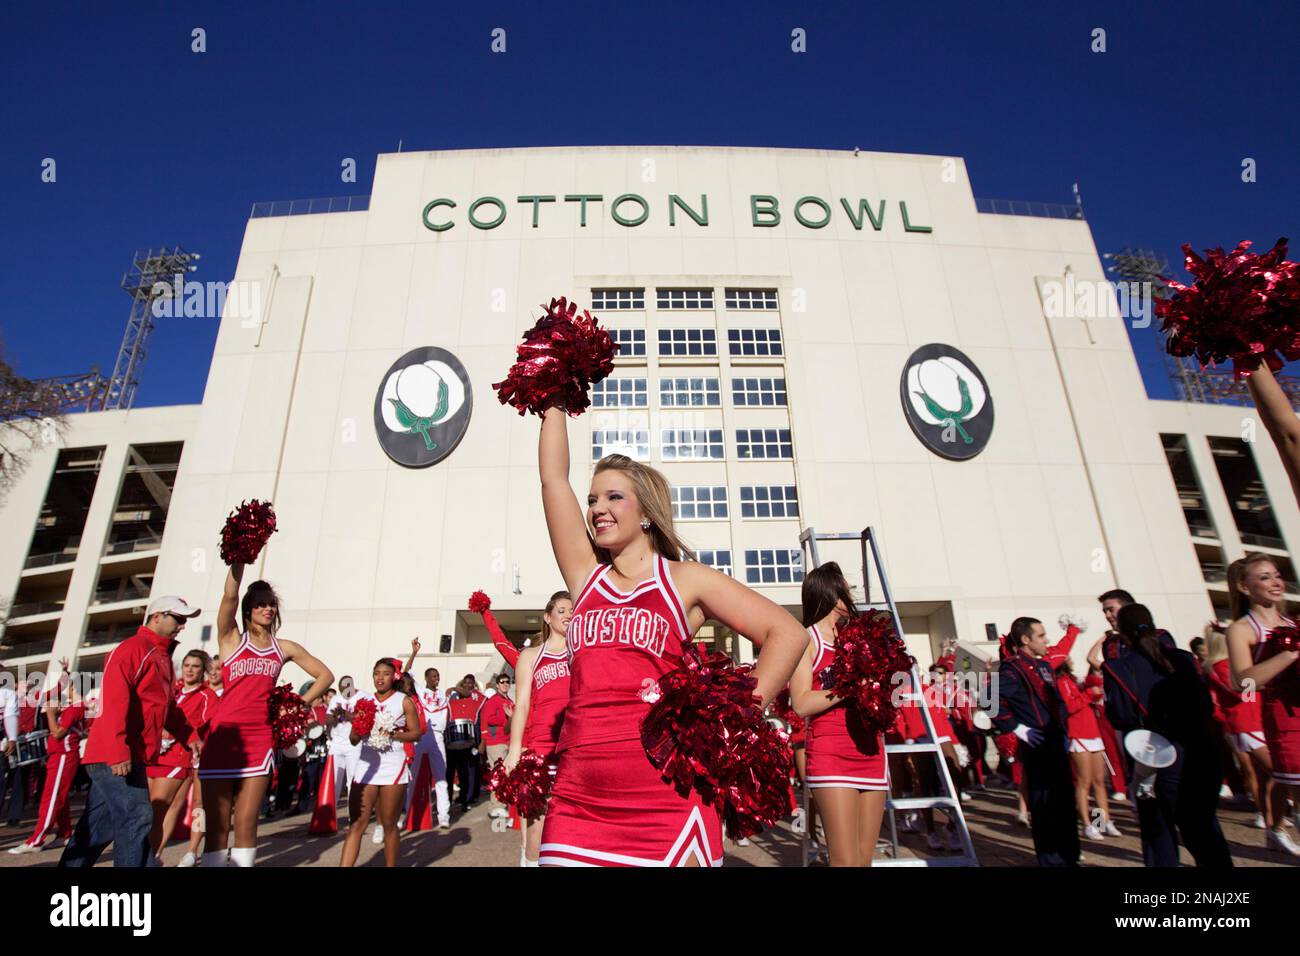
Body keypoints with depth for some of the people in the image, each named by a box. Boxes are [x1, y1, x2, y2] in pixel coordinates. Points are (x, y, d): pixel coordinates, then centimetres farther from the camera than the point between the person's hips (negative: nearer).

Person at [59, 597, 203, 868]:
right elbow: (114, 701, -22)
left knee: (100, 825, 16)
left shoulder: (162, 657, 19)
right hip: (114, 757, -10)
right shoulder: (132, 649, -12)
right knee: (136, 817, -12)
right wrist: (117, 750, -28)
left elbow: (166, 706, 23)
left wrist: (188, 735, 12)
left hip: (128, 756, 10)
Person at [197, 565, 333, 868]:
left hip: (260, 739, 2)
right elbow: (230, 596, -12)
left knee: (247, 825, 5)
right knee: (216, 826, 1)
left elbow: (325, 675, 16)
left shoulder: (285, 648, 12)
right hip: (224, 735, -2)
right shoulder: (231, 639, 5)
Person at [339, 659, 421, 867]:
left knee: (389, 824, 6)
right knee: (356, 824, -3)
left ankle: (391, 866, 19)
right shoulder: (364, 700, 10)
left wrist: (392, 734, -14)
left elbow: (416, 733, 1)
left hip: (393, 766, -2)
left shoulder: (404, 701, 3)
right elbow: (353, 739, 12)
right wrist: (359, 728, -10)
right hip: (366, 765, 3)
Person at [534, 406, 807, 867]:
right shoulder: (584, 575, 12)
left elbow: (788, 632, 1)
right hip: (578, 797, 3)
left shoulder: (685, 580, 5)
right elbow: (553, 477, 10)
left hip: (665, 797, -3)